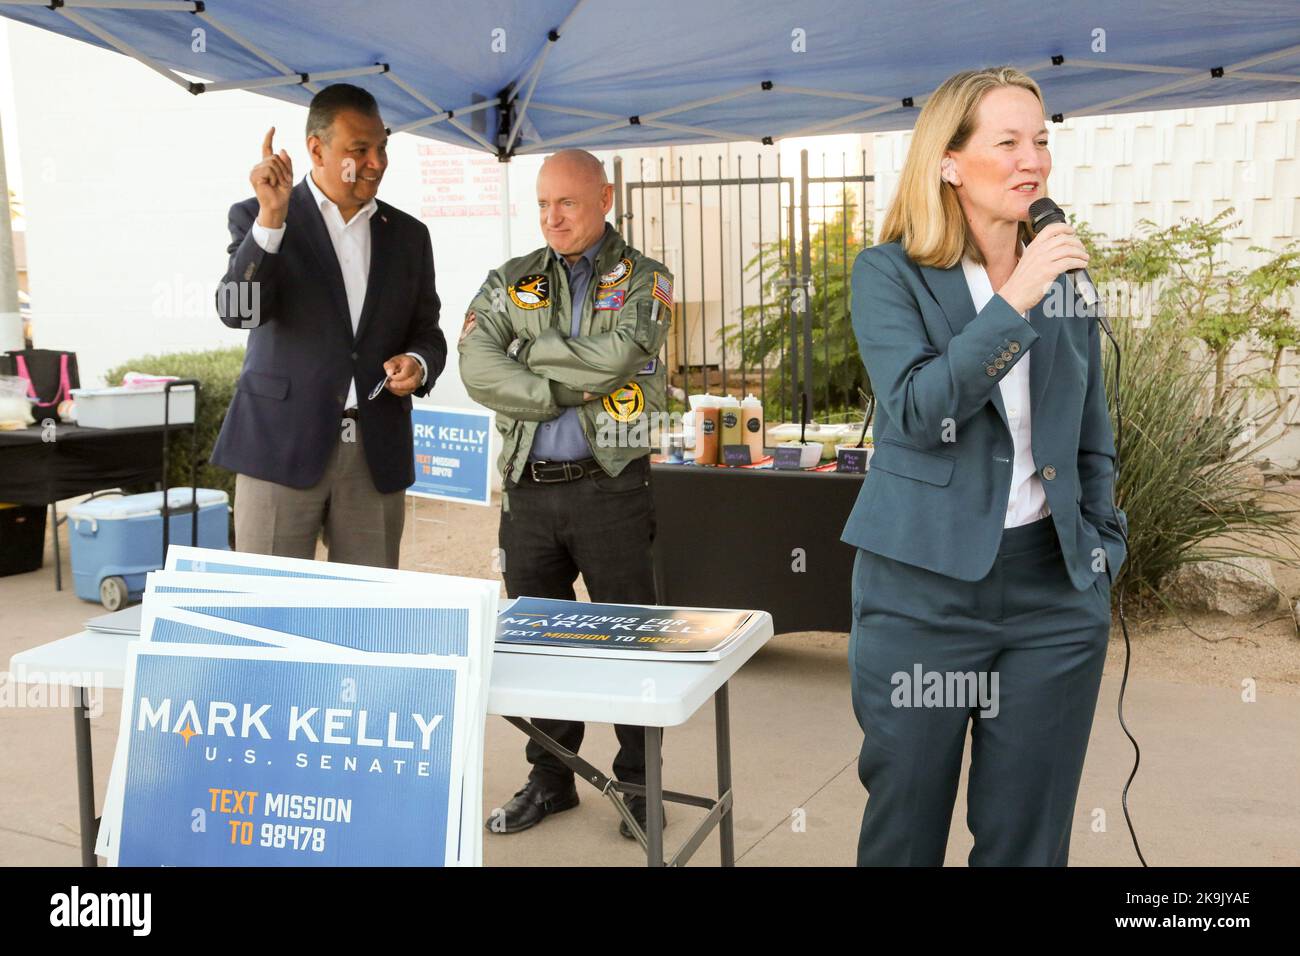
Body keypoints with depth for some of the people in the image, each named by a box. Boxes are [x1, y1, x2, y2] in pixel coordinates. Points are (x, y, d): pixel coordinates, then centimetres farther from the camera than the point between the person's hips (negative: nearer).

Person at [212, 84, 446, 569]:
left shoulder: (408, 235, 13)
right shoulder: (256, 217, 2)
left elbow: (426, 331, 16)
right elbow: (237, 312, -12)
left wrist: (417, 363, -7)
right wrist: (271, 218, -23)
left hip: (377, 455, 3)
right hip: (281, 444, -3)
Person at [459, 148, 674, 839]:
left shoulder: (643, 280, 3)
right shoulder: (511, 281, 11)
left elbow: (616, 356, -16)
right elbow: (476, 368, -5)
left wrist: (528, 350, -7)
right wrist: (565, 394, -13)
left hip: (610, 487, -3)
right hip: (528, 489, 3)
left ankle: (639, 781, 19)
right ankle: (550, 778, 26)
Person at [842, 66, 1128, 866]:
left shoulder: (1067, 276, 9)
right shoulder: (891, 273, -5)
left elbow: (1092, 438, 16)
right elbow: (916, 409, -19)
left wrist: (1104, 551, 9)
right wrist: (1016, 302, -23)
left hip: (1055, 590, 4)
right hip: (924, 586, -3)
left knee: (1028, 836, 12)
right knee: (905, 828, 10)